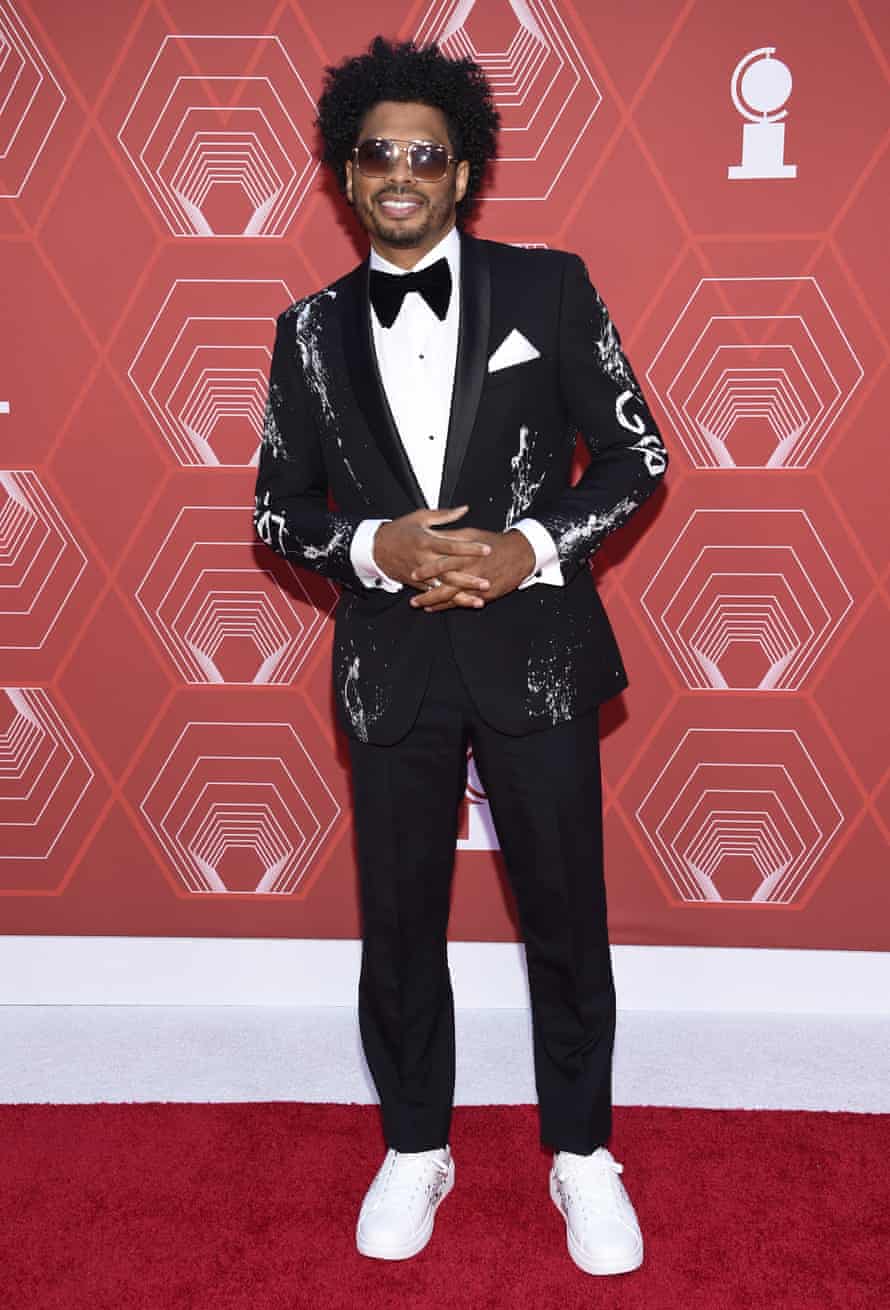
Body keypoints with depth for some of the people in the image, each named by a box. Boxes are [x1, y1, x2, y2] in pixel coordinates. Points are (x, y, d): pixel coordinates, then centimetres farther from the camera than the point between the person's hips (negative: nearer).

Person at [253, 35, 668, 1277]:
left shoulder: (549, 286, -1)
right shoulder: (312, 330, 5)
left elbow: (637, 459, 0)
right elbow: (280, 510, 7)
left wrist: (531, 549, -15)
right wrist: (375, 548, -13)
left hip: (535, 650, -1)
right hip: (391, 665, 2)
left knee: (567, 919, 10)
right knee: (399, 923, 13)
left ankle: (581, 1153, 32)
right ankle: (416, 1149, 35)